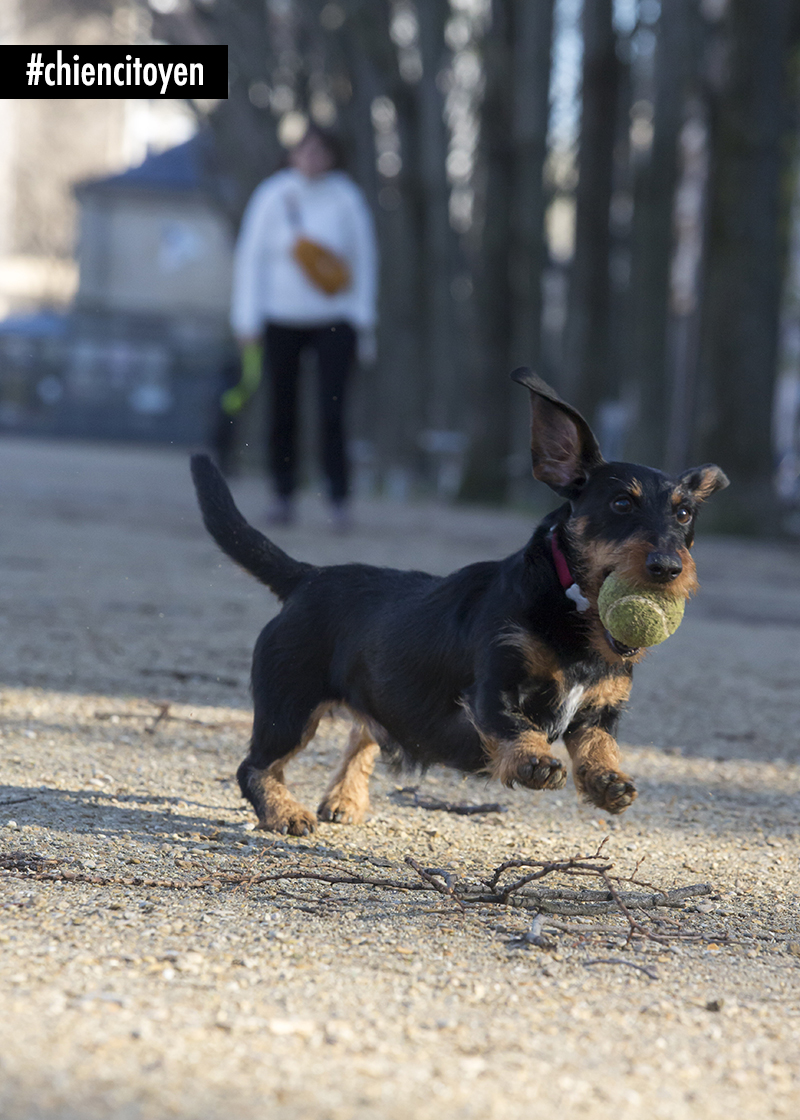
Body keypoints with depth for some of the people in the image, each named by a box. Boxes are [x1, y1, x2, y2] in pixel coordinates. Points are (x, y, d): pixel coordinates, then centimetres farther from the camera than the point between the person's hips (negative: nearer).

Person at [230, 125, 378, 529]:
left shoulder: (346, 198, -2)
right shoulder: (272, 196, -4)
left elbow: (364, 256, 6)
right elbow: (250, 256, 1)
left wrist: (363, 318, 5)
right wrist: (248, 320, -2)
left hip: (333, 320, -1)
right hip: (281, 319, 1)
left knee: (332, 412, -10)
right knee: (282, 412, 3)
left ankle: (339, 499, -5)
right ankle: (283, 494, 15)